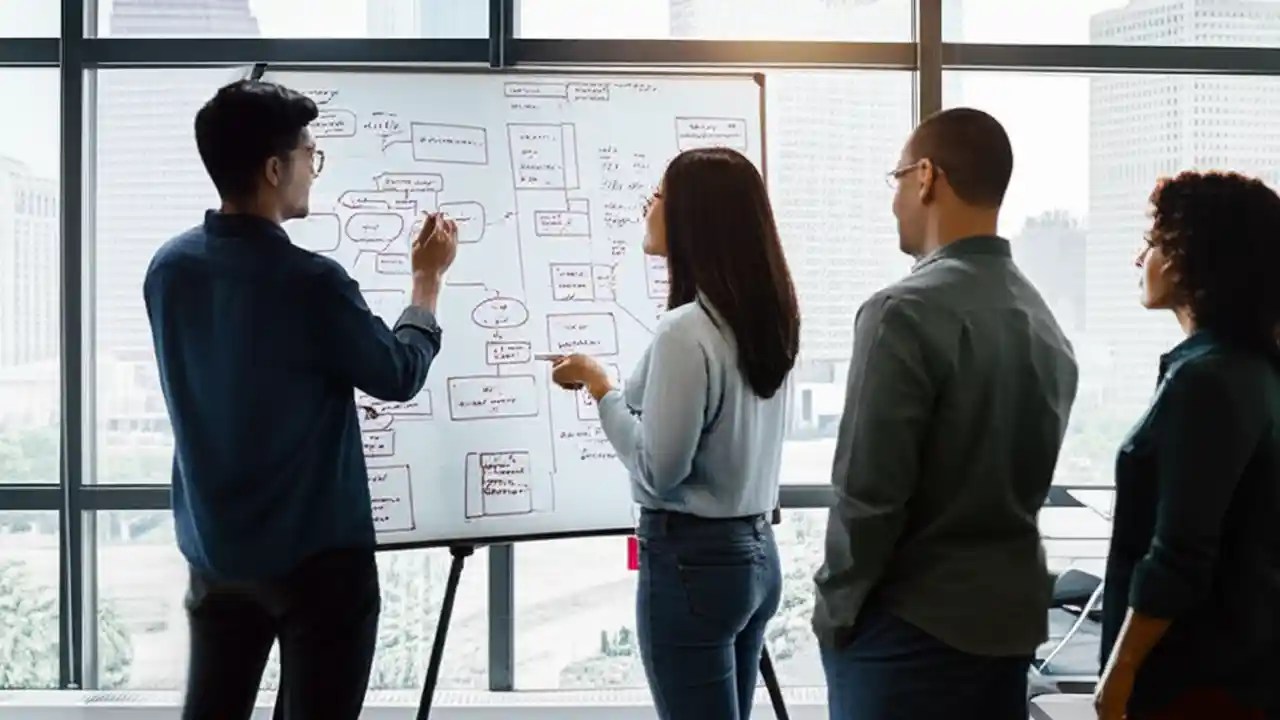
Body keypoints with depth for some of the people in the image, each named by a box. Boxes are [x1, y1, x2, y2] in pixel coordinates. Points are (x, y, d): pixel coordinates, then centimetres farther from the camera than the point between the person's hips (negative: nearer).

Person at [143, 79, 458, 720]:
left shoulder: (169, 267, -3)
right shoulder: (310, 282, -22)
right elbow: (399, 376, -7)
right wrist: (428, 281, 8)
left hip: (214, 551, 6)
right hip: (316, 554, -6)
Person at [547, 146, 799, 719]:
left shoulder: (686, 330, -19)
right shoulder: (768, 317, 6)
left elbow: (659, 470, -18)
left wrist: (600, 388, -7)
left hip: (692, 559, -8)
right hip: (756, 549, 9)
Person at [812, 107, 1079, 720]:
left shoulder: (905, 312, -17)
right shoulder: (1043, 320, 7)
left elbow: (867, 491, -18)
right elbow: (1029, 479, 12)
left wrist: (838, 605, -5)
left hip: (910, 623, -7)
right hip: (1011, 615, 7)